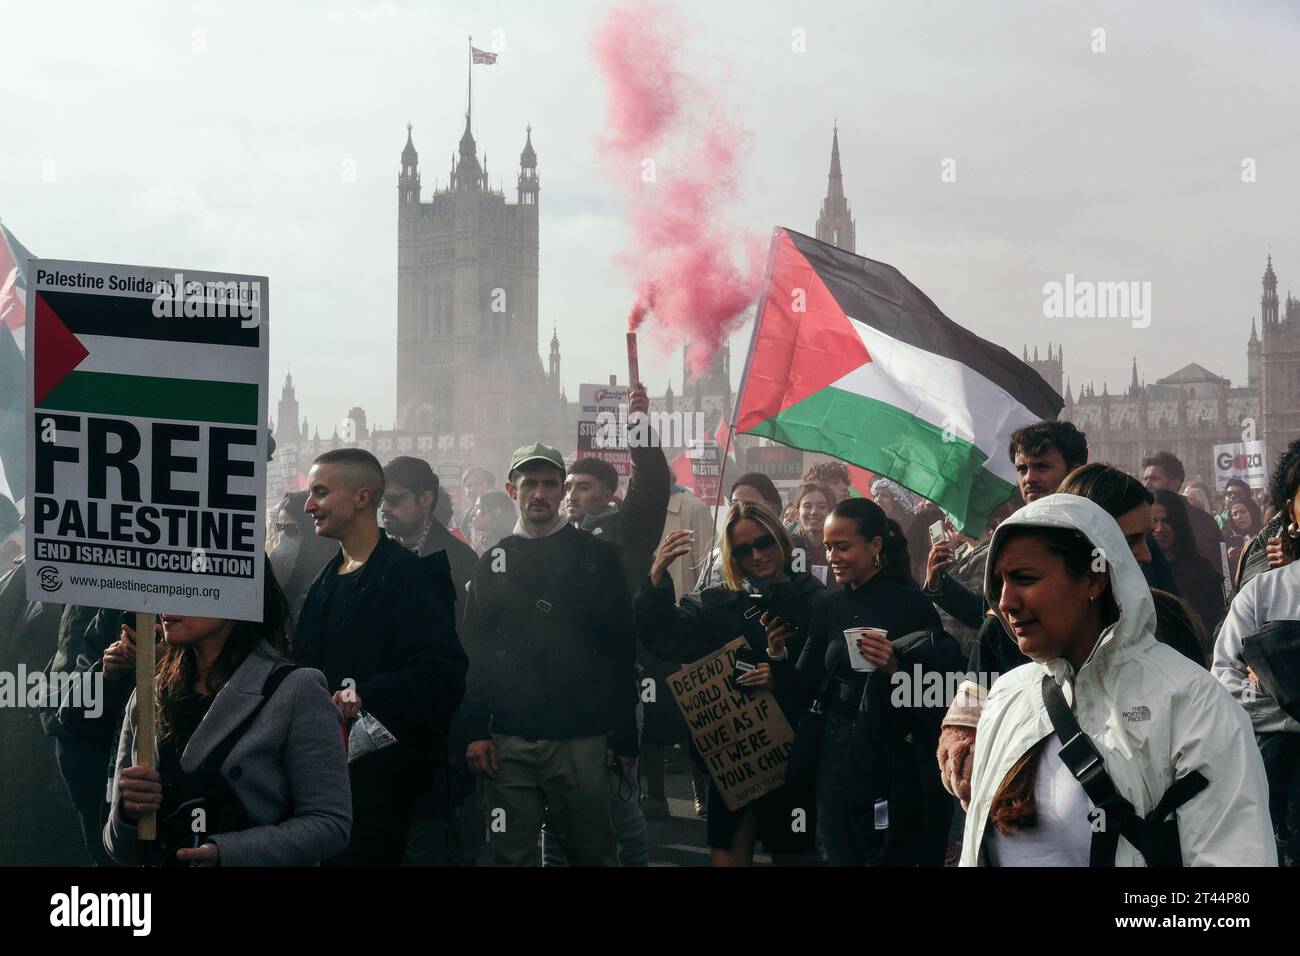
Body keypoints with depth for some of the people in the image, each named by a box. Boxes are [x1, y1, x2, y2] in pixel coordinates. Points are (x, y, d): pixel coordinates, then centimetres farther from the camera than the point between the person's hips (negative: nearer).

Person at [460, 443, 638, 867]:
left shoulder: (598, 556, 4)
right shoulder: (493, 562, 11)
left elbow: (621, 652, 2)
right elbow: (475, 652, 9)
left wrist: (624, 738, -2)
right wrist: (476, 730, 0)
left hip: (581, 740, -2)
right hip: (508, 742, 2)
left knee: (592, 851, 4)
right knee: (512, 855, 6)